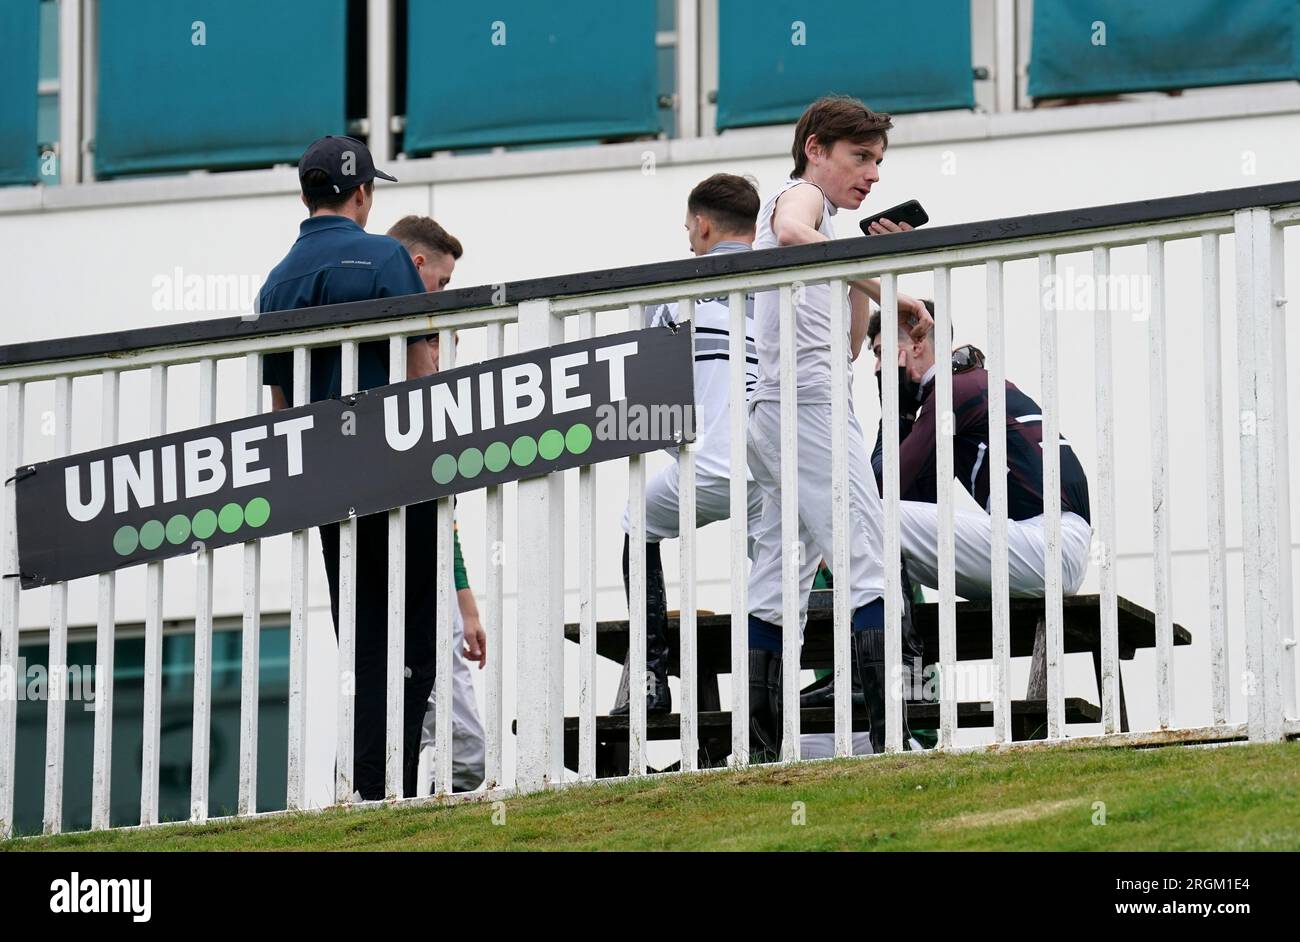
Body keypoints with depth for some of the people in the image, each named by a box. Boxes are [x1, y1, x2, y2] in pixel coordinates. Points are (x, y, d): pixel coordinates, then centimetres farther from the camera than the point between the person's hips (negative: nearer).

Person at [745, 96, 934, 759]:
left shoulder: (809, 211, 28)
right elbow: (792, 234, -28)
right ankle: (893, 740, -22)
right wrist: (886, 289, -30)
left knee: (776, 591, 6)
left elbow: (845, 350, 24)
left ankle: (760, 754, 3)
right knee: (868, 565, -15)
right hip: (805, 403, -10)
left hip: (771, 412, 10)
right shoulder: (799, 195, 1)